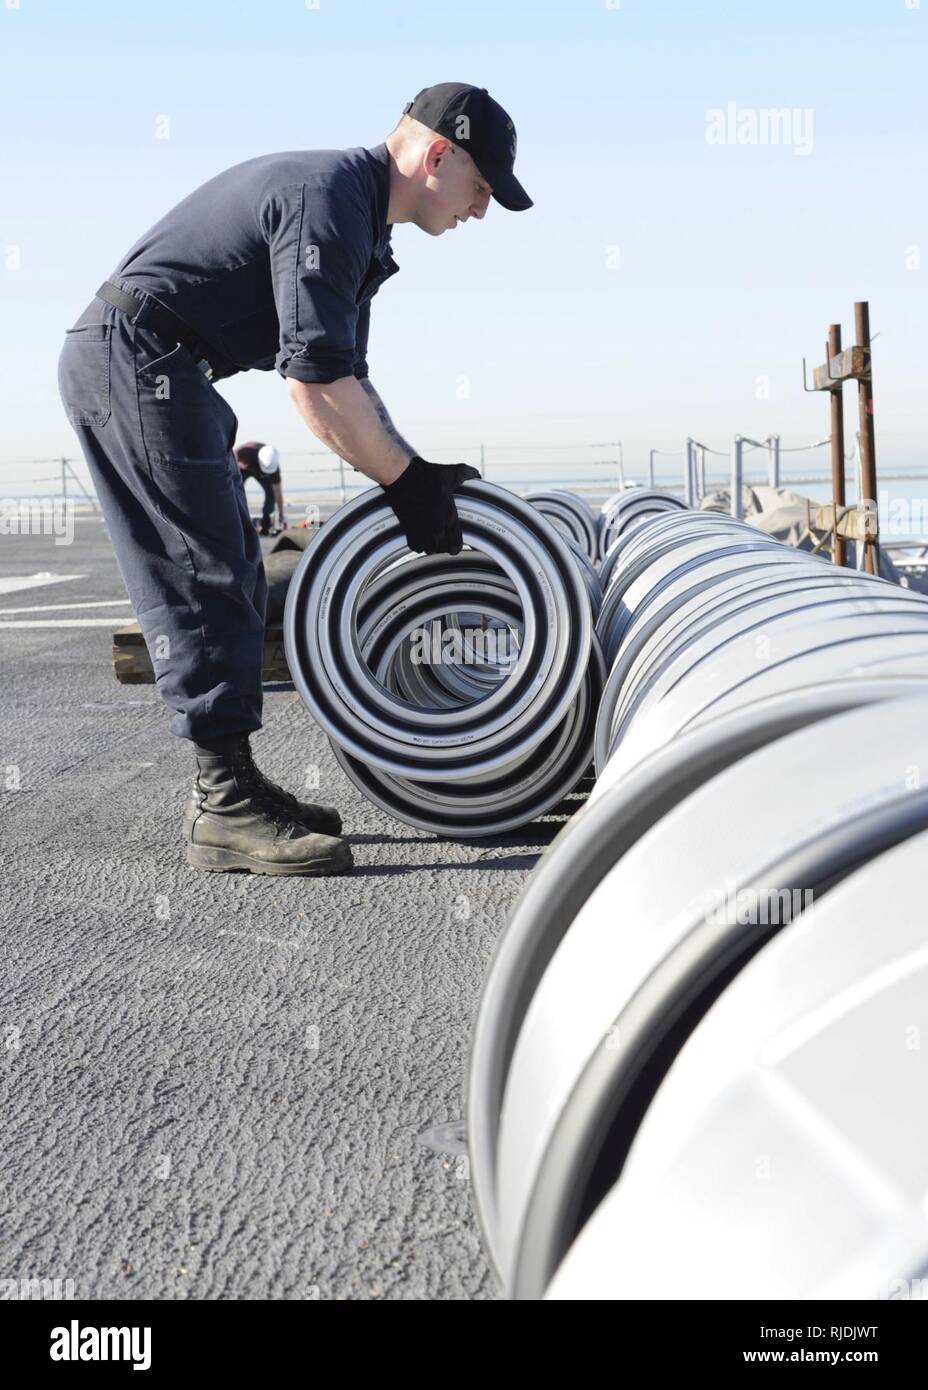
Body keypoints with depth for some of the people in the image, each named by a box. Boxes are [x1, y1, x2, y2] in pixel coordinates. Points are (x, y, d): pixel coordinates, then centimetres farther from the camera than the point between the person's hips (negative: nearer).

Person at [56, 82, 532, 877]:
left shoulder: (357, 215, 16)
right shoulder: (330, 196, -17)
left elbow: (344, 376, 21)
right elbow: (314, 382, -24)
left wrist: (415, 473, 13)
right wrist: (407, 482, -16)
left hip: (152, 367, 11)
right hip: (135, 359, -11)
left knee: (230, 585, 11)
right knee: (205, 582, -10)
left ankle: (226, 785, 17)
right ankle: (226, 810, -7)